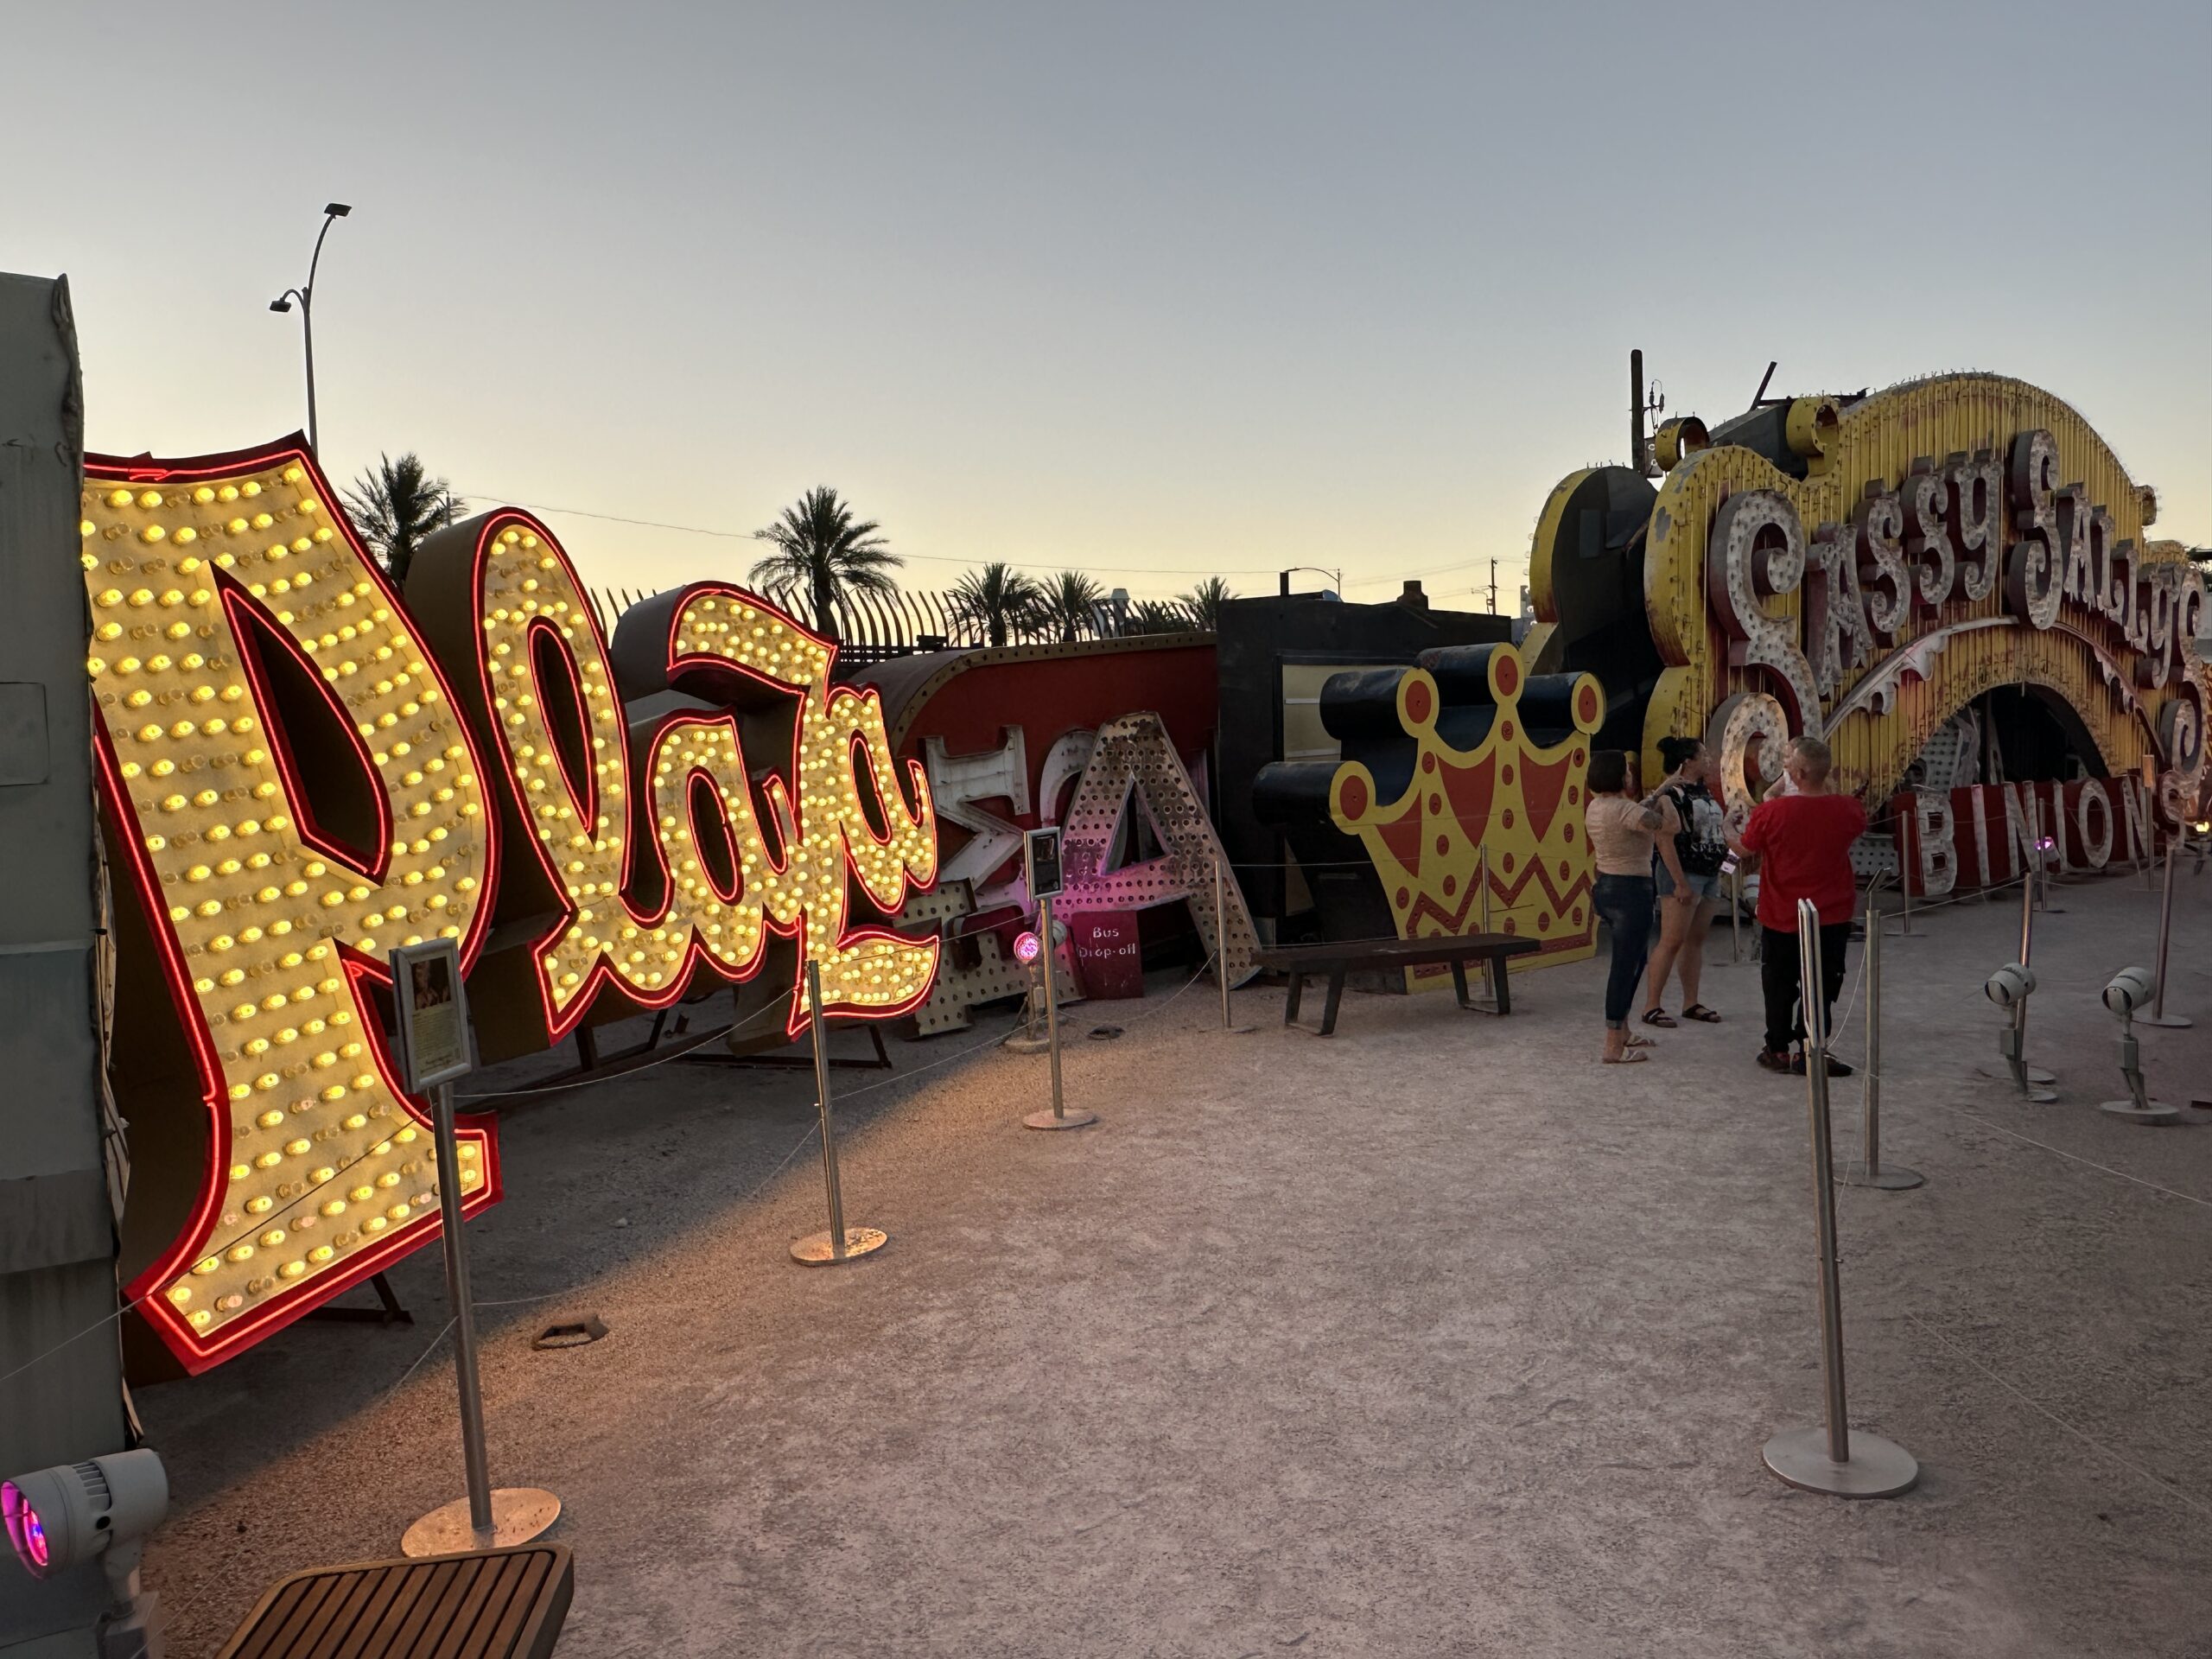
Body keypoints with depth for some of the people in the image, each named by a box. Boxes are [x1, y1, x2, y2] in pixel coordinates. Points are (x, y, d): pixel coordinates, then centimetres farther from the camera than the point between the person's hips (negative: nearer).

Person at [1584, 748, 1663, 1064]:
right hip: (1630, 891, -10)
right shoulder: (1623, 809, -21)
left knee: (1634, 959, 23)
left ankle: (1621, 1032, 31)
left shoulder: (1595, 807, 8)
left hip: (1605, 887, 10)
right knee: (1625, 965, -4)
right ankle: (1614, 1047, 0)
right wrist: (1656, 803, -6)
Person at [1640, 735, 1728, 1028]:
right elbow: (1666, 841, -21)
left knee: (1696, 940, 11)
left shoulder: (1703, 791, 14)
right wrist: (1680, 882, -22)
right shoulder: (1672, 794, -15)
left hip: (1709, 874, 9)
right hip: (1683, 873, -9)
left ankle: (1691, 1003, 18)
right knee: (1672, 941, -8)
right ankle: (1652, 1005, -3)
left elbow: (1720, 828, 24)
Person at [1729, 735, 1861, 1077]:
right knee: (1820, 985, 10)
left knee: (1780, 986, 14)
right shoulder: (1846, 810, -13)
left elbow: (1744, 849, -1)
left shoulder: (1770, 812, -20)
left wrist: (1726, 833, 20)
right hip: (1832, 918, 1)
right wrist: (1830, 792, 13)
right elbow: (1859, 825, 14)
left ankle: (1778, 1050, 23)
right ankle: (1809, 1053, 11)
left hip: (1781, 918, -1)